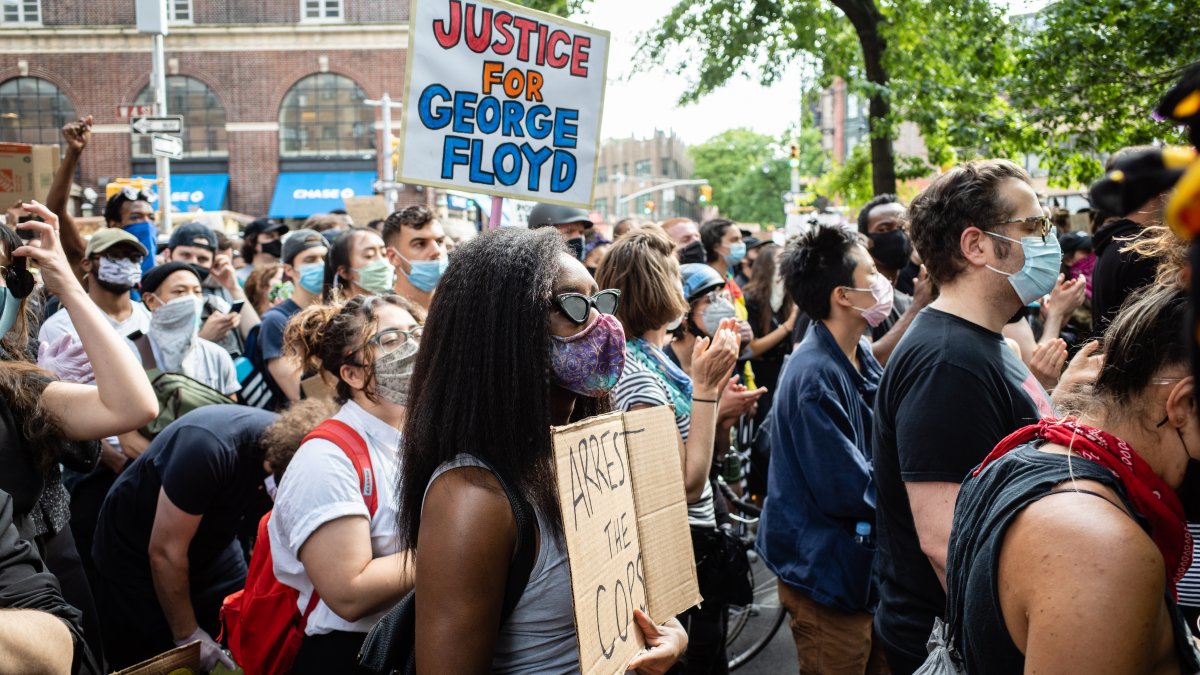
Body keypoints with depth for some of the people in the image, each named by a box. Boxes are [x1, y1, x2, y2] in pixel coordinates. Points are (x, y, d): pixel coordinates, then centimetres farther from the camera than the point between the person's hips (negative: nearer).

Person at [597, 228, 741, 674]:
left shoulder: (657, 358, 5)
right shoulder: (638, 375, -23)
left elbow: (713, 452, 11)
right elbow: (687, 484, -23)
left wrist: (717, 379, 0)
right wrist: (704, 386, -24)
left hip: (699, 542, 9)